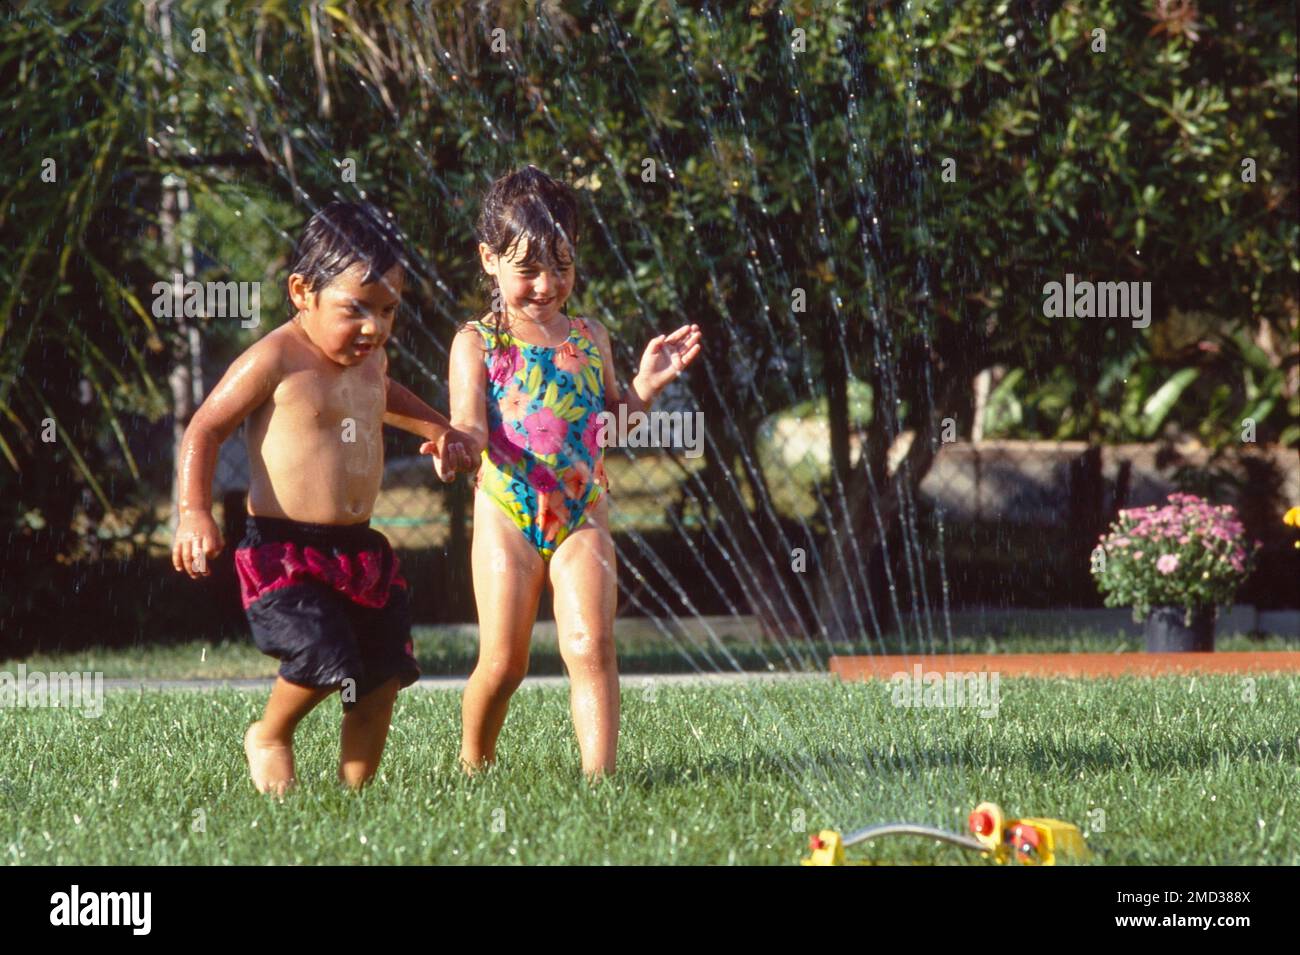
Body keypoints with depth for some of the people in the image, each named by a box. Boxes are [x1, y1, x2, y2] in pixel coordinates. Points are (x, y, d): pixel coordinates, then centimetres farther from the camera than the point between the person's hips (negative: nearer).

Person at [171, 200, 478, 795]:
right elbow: (205, 429, -7)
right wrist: (194, 512, -18)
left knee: (381, 679, 5)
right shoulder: (276, 361, -12)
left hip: (359, 550, 8)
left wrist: (439, 430, 29)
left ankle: (355, 790, 17)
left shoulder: (368, 357, 11)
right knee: (323, 660, -22)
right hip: (285, 552, -8)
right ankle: (269, 736, 7)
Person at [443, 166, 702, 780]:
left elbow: (611, 423, 21)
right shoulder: (478, 343, 0)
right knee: (503, 662, 0)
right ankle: (473, 767, 23)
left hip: (582, 518, 2)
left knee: (590, 647, -13)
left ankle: (598, 774, -17)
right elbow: (469, 424, -11)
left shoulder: (590, 339, 12)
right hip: (507, 517, -2)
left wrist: (646, 384, 4)